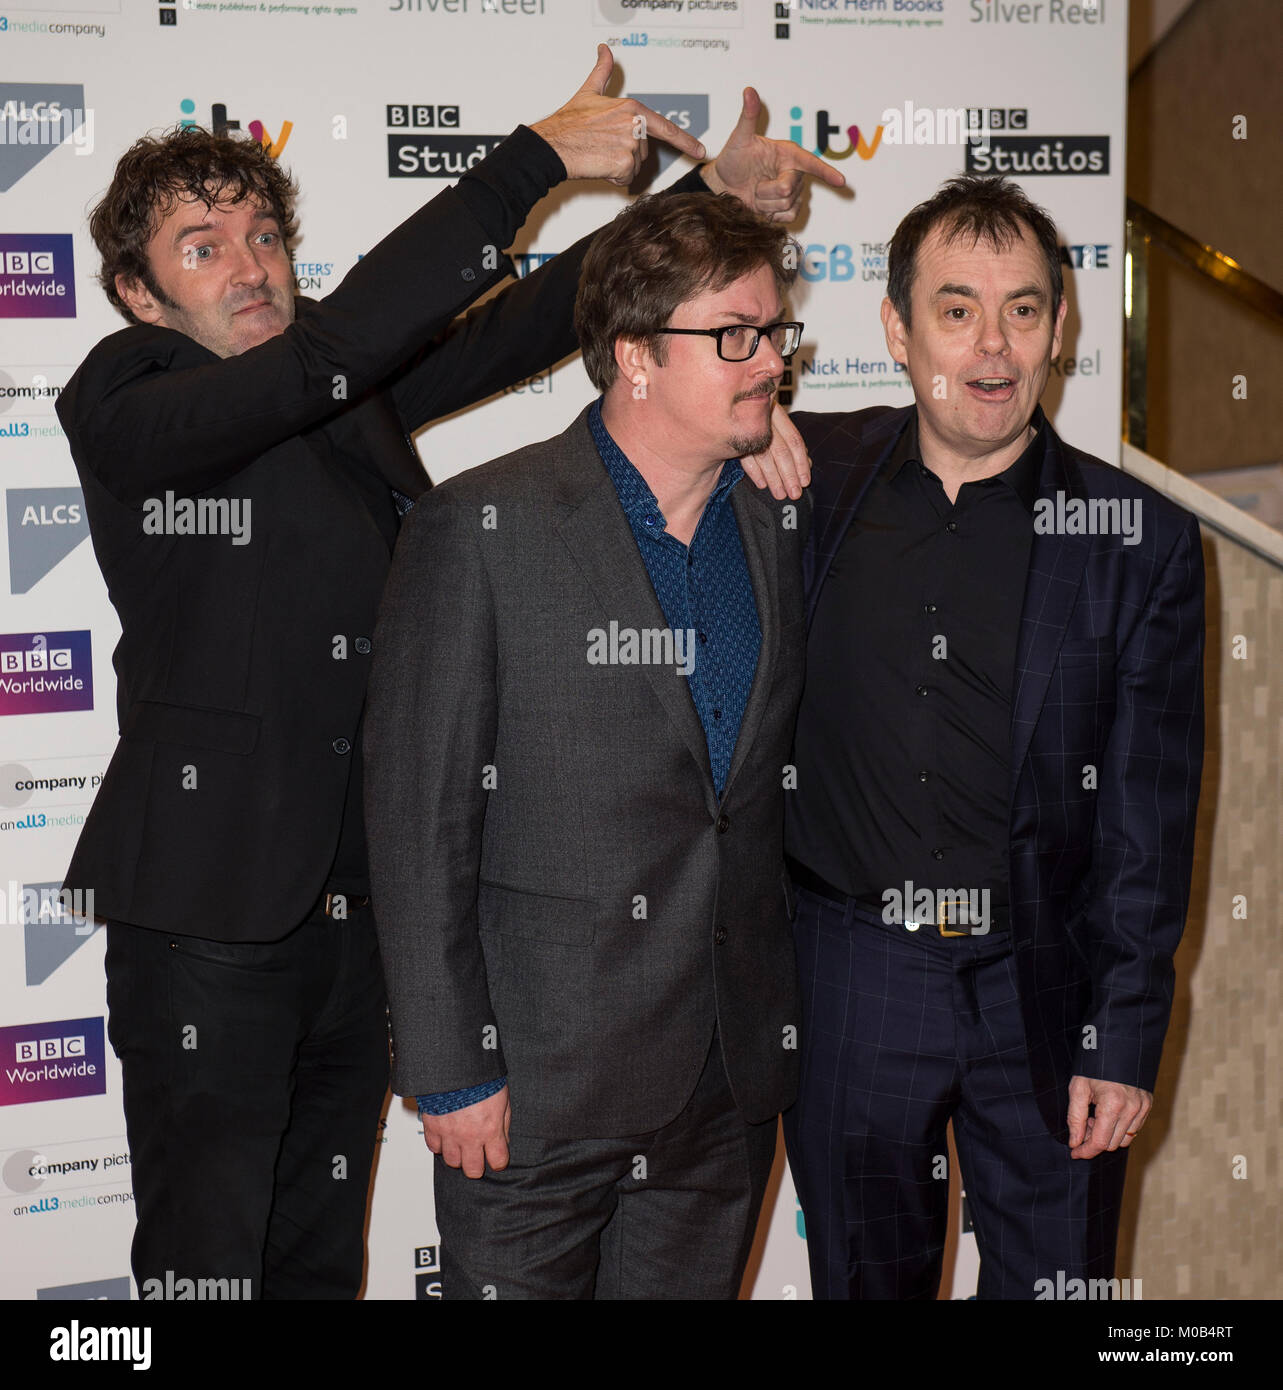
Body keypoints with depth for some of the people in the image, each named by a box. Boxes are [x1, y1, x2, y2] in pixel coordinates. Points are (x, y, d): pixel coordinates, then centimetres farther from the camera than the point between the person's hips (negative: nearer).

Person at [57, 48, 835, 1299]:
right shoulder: (119, 412, -12)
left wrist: (713, 190, -5)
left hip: (359, 903, 6)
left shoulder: (353, 394, 7)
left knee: (324, 1250, 19)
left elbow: (526, 323, 7)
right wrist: (535, 159, -26)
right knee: (206, 1255, 3)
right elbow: (326, 352, -26)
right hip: (208, 914, -6)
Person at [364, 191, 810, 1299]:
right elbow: (418, 814, -11)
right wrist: (447, 1070, -12)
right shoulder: (481, 529, -11)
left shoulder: (784, 524, 6)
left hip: (734, 1084, 5)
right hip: (538, 1086, -4)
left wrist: (787, 1022, 10)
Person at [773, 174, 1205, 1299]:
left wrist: (1126, 1042, -6)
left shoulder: (1139, 535, -4)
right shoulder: (815, 478, 0)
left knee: (1055, 1284, 12)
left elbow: (1148, 812, -4)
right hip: (850, 982, 1)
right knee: (866, 1277, 17)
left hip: (1045, 992, -1)